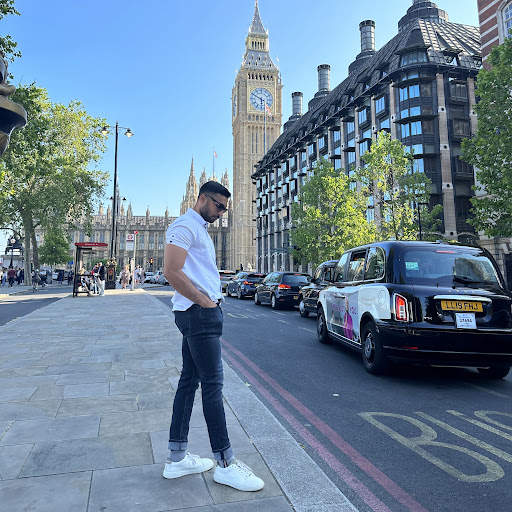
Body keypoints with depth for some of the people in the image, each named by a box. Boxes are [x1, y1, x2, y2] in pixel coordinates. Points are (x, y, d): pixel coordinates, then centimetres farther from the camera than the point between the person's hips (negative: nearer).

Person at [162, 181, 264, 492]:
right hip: (199, 314, -10)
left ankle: (177, 458, 22)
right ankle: (225, 464, 6)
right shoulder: (185, 226, -9)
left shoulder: (201, 230, 22)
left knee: (189, 381, 12)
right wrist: (205, 301, -15)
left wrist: (214, 297, 10)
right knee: (213, 383, -5)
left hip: (202, 314, 10)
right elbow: (172, 272, -20)